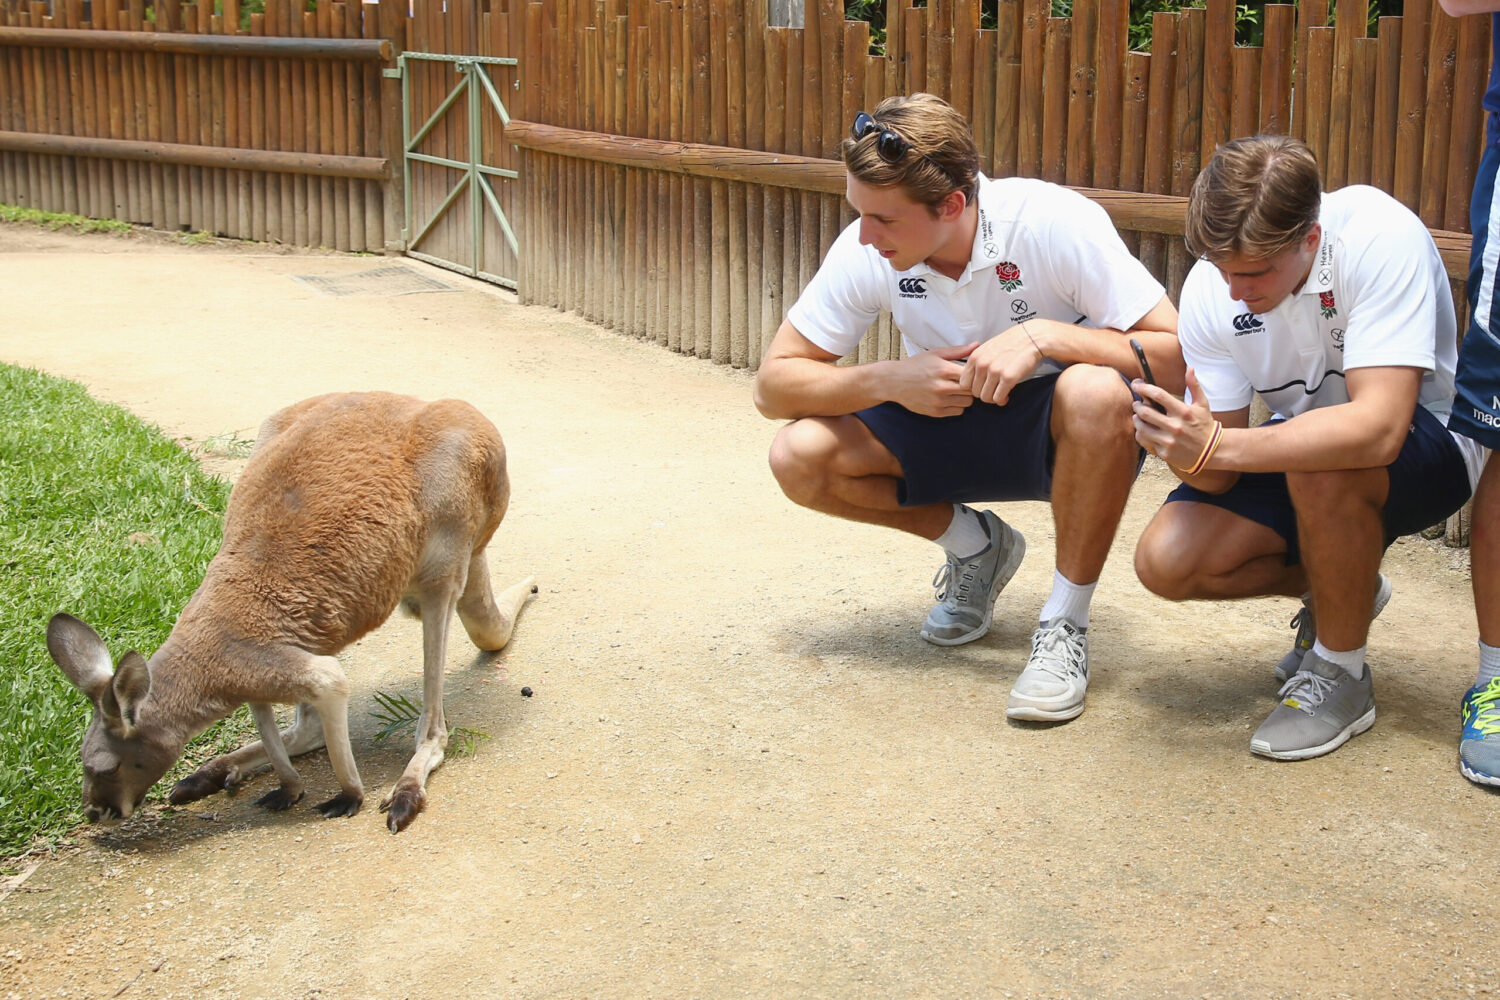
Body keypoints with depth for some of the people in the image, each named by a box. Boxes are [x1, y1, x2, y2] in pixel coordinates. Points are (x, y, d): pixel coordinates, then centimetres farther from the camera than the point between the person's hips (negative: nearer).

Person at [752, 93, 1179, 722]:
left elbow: (1175, 356, -26)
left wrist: (1043, 337, -37)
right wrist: (888, 379, -28)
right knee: (800, 456, -17)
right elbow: (773, 386, -12)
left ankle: (1064, 625, -17)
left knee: (1096, 393, -38)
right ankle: (976, 545, 8)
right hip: (952, 426, 4)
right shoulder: (866, 251, -16)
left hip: (1062, 434, -4)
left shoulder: (1054, 223, -26)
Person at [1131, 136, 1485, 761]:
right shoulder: (1210, 288, -15)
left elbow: (1379, 429, -41)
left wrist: (1217, 447, -47)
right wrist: (1189, 451, -37)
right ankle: (1342, 591, 16)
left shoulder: (1380, 237, -31)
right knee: (1167, 561, -13)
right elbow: (1221, 471, -13)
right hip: (1301, 444, 5)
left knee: (1321, 467, -38)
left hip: (1429, 446, -5)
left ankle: (1341, 675, -12)